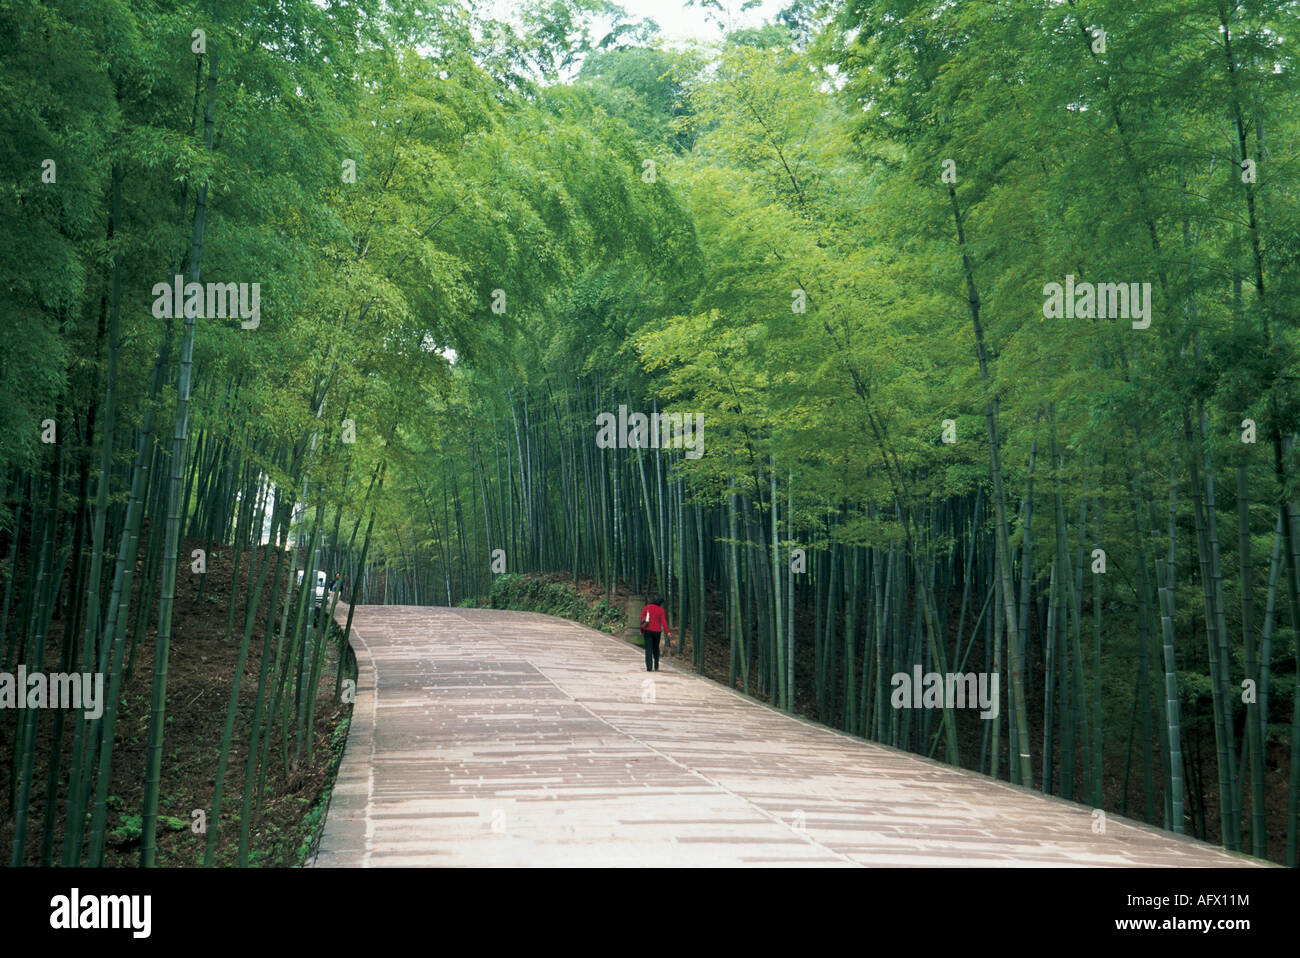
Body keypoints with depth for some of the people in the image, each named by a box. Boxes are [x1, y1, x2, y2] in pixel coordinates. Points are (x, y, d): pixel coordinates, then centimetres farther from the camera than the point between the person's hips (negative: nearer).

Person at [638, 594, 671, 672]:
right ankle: (656, 667, 19)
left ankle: (649, 668, -10)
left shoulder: (646, 608, 2)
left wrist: (641, 630, 7)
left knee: (648, 649, -1)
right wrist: (668, 633, -9)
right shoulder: (661, 610, 0)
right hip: (657, 631, 1)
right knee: (656, 649, 18)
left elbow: (642, 619, -2)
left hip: (647, 630, -1)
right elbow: (664, 622, -8)